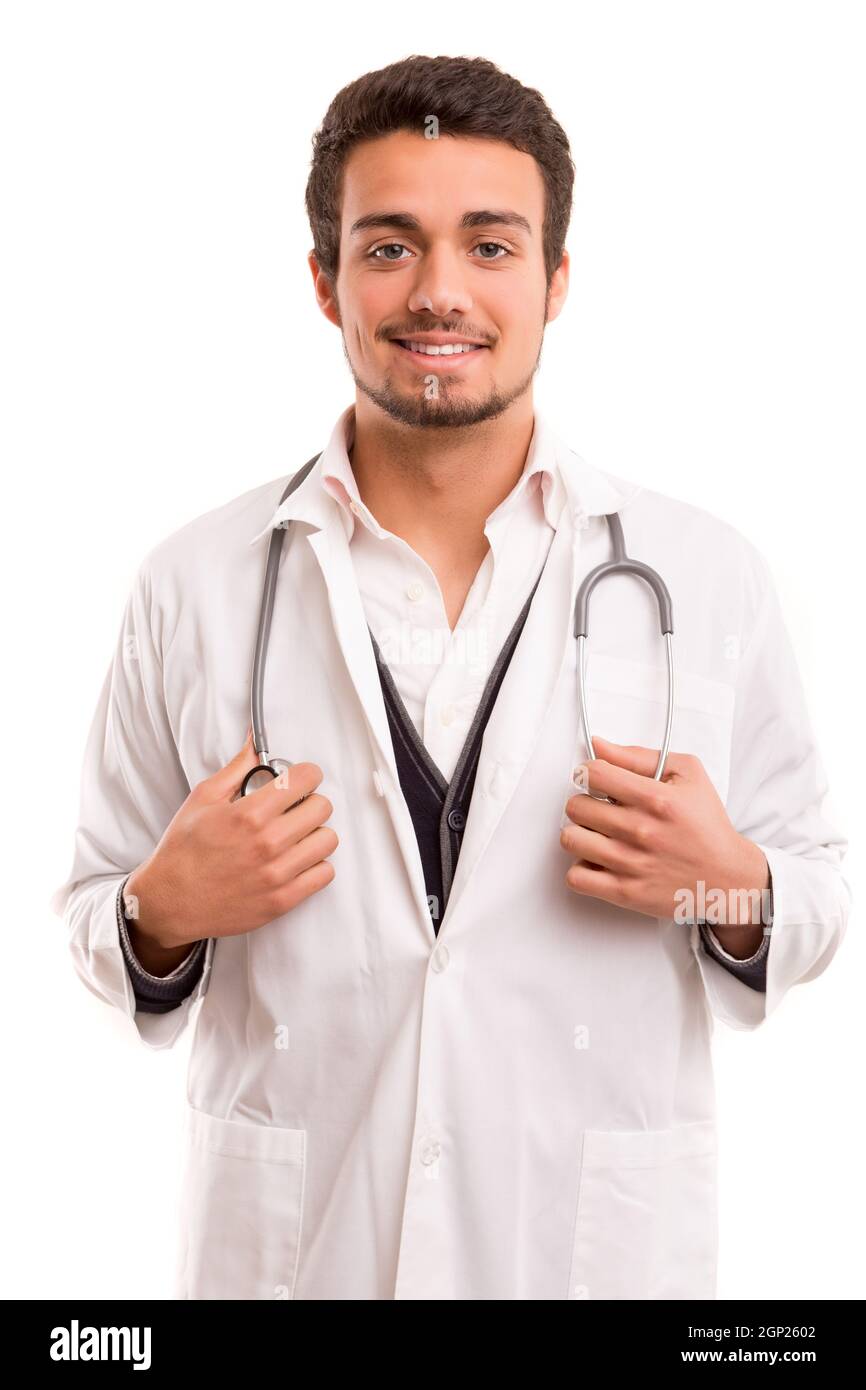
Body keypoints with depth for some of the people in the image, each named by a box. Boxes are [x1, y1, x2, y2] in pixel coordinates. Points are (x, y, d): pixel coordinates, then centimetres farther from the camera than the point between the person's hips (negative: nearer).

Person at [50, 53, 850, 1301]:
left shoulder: (709, 576, -4)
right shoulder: (193, 586, -3)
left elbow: (821, 893, 5)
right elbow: (99, 930, 5)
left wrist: (732, 890, -15)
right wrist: (165, 913, -16)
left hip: (604, 1242, 1)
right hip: (289, 1243, 0)